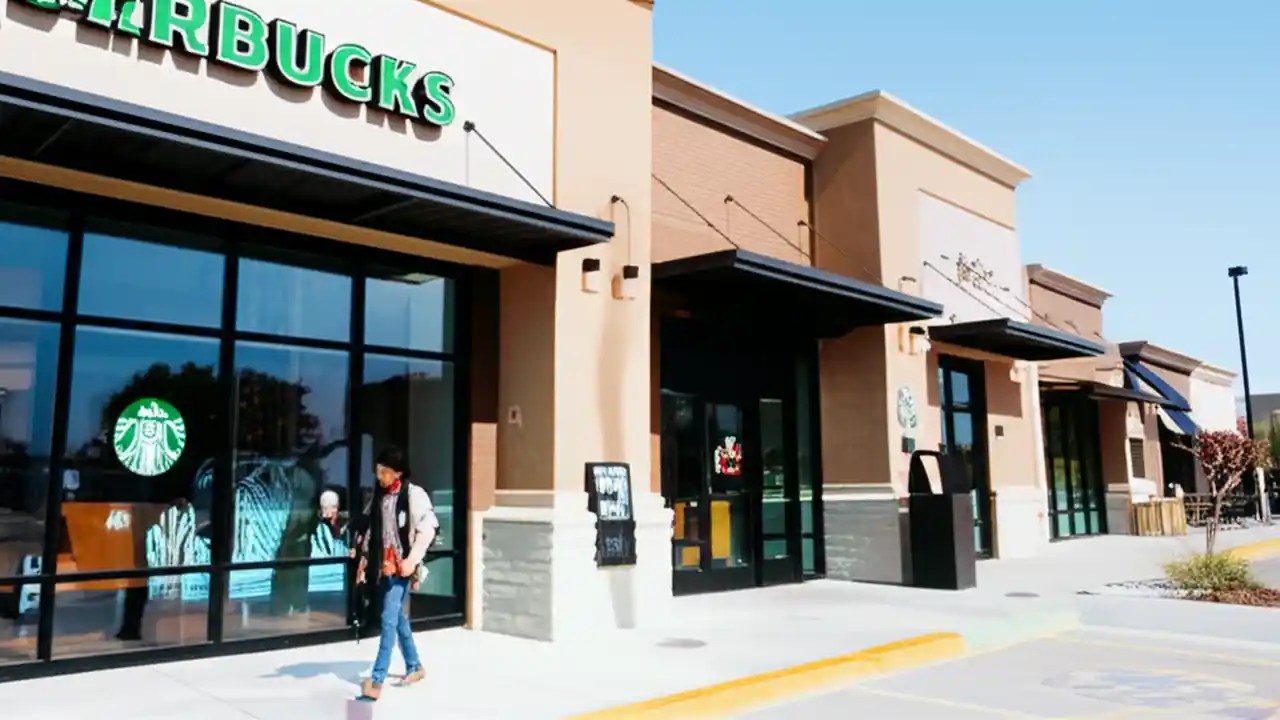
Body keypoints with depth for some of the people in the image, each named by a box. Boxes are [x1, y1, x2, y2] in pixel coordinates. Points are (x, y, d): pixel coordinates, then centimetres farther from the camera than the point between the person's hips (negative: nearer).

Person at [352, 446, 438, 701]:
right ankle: (415, 667, 29)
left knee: (389, 620, -12)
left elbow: (429, 528, -12)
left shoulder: (414, 494, -8)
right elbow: (367, 529, 16)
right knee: (399, 619, 15)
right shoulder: (378, 495, 11)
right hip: (382, 565, 6)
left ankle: (377, 680, -13)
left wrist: (412, 560, -16)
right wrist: (363, 561, 10)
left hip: (401, 566, -6)